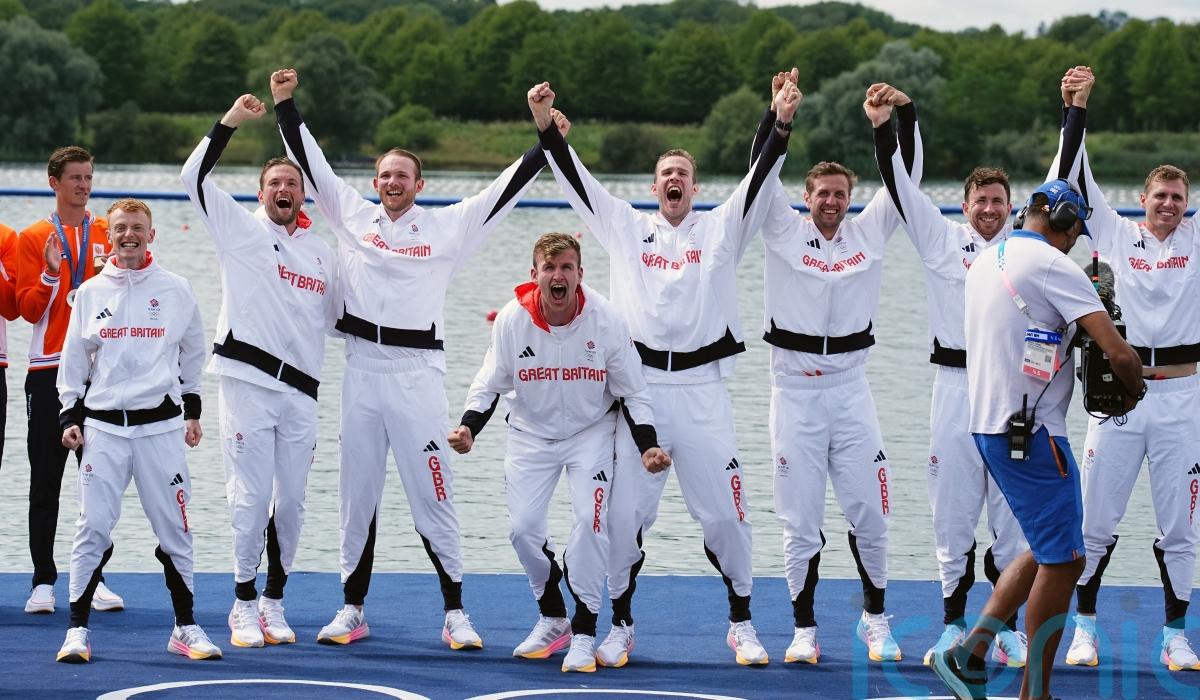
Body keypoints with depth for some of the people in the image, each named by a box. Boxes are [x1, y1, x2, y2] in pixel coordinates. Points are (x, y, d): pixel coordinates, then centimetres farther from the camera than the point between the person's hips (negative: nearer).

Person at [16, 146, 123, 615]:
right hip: (49, 370, -1)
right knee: (45, 481, 0)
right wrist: (50, 275, -17)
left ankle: (96, 578, 6)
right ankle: (43, 581, 3)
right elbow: (29, 309, -1)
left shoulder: (110, 234, 9)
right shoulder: (34, 239, 5)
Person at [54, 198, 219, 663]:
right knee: (93, 527, -6)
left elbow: (194, 353, 15)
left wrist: (192, 411, 15)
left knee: (174, 529, 2)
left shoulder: (175, 290, 5)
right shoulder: (91, 292, 7)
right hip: (103, 425, 0)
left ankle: (185, 627, 13)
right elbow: (74, 359, 12)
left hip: (161, 424, 0)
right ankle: (78, 629, -1)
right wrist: (70, 416, 5)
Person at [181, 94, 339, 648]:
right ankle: (244, 605, 4)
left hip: (300, 391, 4)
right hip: (246, 383, -4)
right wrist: (231, 121, -9)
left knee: (291, 500, 4)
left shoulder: (321, 252, 18)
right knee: (252, 496, -6)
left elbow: (337, 313, 29)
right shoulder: (241, 229, 6)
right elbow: (194, 177, -4)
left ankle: (274, 601, 16)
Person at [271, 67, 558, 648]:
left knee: (432, 497, -4)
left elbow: (505, 190, 4)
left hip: (417, 374, -3)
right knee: (357, 496, 8)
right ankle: (352, 610, 15)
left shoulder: (447, 228, 4)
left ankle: (456, 613, 1)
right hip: (362, 371, 3)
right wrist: (284, 105, 8)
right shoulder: (353, 217, 10)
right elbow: (310, 163, 11)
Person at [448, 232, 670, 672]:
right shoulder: (512, 319, -15)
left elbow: (632, 392, -8)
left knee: (590, 520, -19)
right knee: (523, 526, -6)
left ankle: (583, 635, -9)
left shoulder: (605, 319, -17)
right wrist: (468, 426, -23)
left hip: (591, 432, -2)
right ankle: (553, 620, 19)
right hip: (531, 434, 2)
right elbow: (488, 385, -5)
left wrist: (648, 446, -21)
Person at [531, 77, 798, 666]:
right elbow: (576, 179, 7)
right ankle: (620, 627, 12)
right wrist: (546, 127, -4)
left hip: (704, 391, -1)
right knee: (625, 513, -1)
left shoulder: (721, 229, 9)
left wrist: (782, 125, -17)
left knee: (724, 513, 0)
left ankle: (742, 625, 14)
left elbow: (759, 179, -3)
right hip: (639, 388, 1)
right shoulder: (627, 228, 12)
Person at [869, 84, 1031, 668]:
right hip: (955, 385, 0)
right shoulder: (941, 240, 7)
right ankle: (953, 626, 13)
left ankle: (1007, 627, 11)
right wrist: (895, 116, -8)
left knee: (1013, 511, 3)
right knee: (953, 510, 4)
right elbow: (900, 180, 2)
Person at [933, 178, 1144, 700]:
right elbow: (1119, 352, -17)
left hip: (988, 424, 9)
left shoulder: (984, 263, 13)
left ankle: (968, 654, 11)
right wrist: (1133, 389, 3)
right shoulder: (1055, 265, -13)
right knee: (1062, 561, 0)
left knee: (1048, 552, 18)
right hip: (1033, 435, -9)